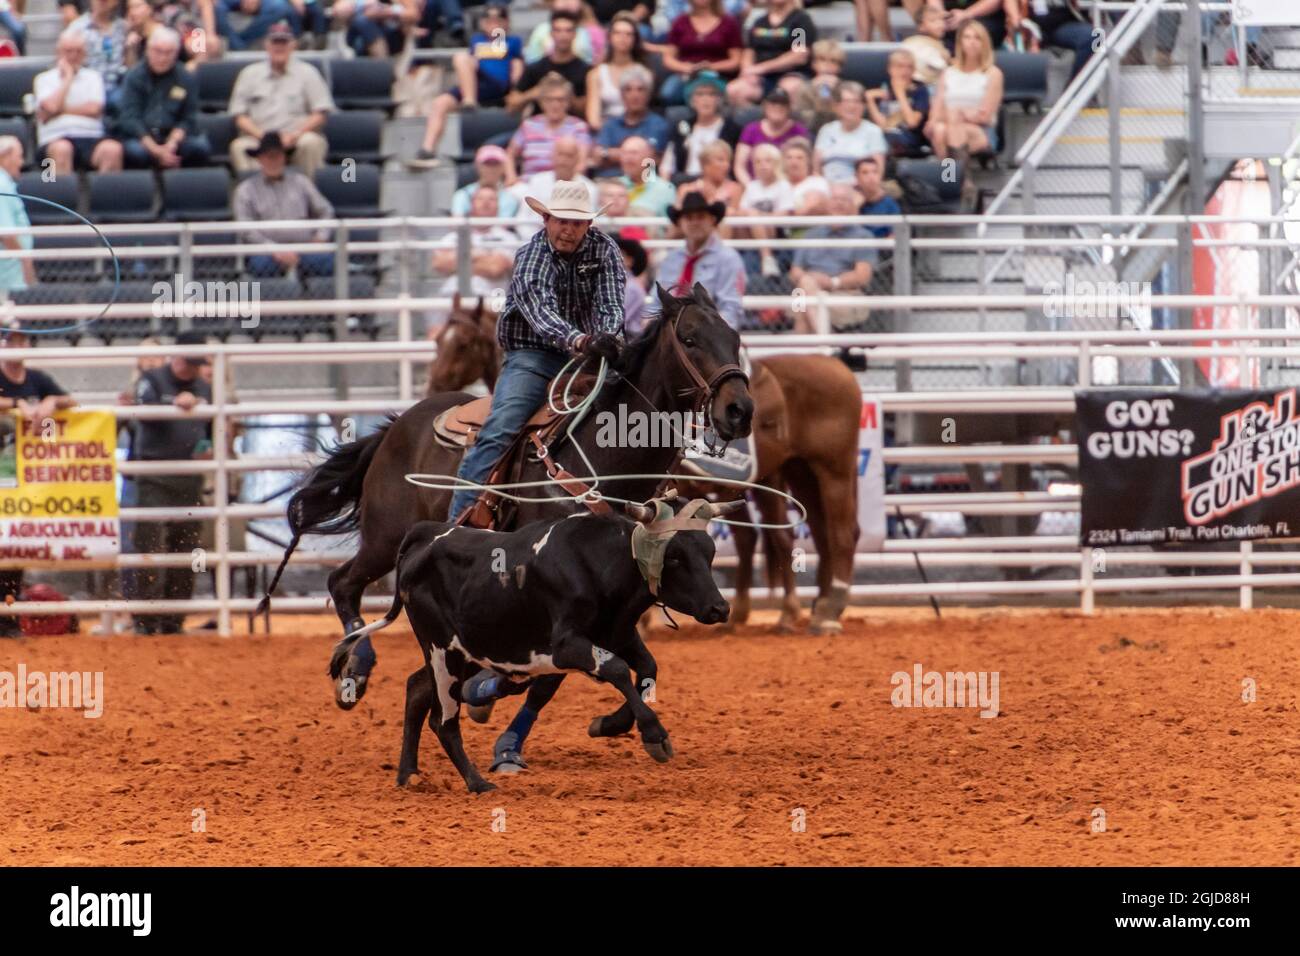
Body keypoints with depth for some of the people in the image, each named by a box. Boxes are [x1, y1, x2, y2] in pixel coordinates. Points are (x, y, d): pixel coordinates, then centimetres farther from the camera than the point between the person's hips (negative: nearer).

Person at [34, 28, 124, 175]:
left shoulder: (93, 77, 20)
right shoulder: (44, 79, 15)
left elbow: (94, 109, 4)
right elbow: (50, 107, -4)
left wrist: (60, 109, 2)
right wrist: (67, 78, 7)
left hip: (90, 137, 2)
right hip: (55, 139, -2)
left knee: (112, 149, -32)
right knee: (61, 149, -39)